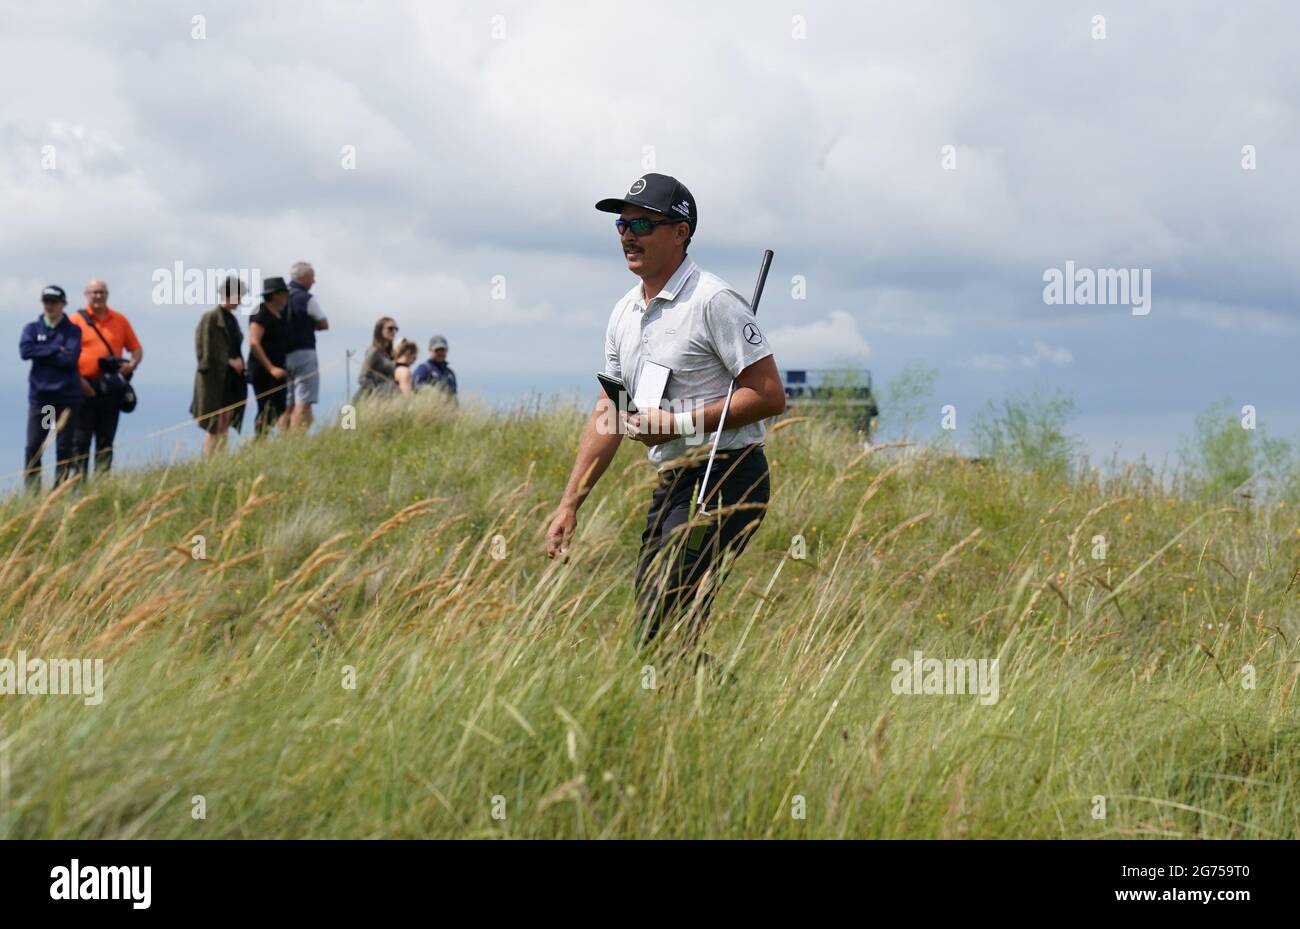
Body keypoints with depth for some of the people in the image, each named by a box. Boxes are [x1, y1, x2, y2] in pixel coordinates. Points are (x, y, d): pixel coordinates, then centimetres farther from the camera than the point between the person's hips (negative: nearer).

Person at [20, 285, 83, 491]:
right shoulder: (32, 329, 10)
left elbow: (70, 358, -11)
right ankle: (31, 491, -5)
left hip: (67, 396, -1)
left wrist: (40, 354, -7)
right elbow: (25, 351, -9)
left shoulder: (73, 330, 4)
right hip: (40, 395, 1)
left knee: (64, 447, 1)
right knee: (33, 446, -6)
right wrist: (55, 349, -10)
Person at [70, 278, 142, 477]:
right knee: (81, 439, -3)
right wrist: (79, 381, -14)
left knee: (106, 440, 6)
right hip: (85, 387, -3)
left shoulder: (120, 321, 11)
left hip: (111, 388, 3)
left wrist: (133, 364, -6)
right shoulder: (76, 320, 1)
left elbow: (136, 349, 16)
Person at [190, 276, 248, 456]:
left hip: (230, 380, 7)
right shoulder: (210, 318, -10)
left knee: (224, 427, 6)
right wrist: (230, 362, -12)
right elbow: (207, 353, -14)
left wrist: (238, 363, 2)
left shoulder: (232, 319, 14)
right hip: (214, 379, -7)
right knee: (215, 427, -7)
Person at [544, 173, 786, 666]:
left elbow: (769, 394, -15)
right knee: (653, 637, 6)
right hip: (671, 486, 9)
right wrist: (569, 503, 14)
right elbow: (607, 415, 19)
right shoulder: (624, 313, 15)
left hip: (725, 482, -9)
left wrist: (679, 424, -18)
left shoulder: (713, 301, -11)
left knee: (662, 636, -18)